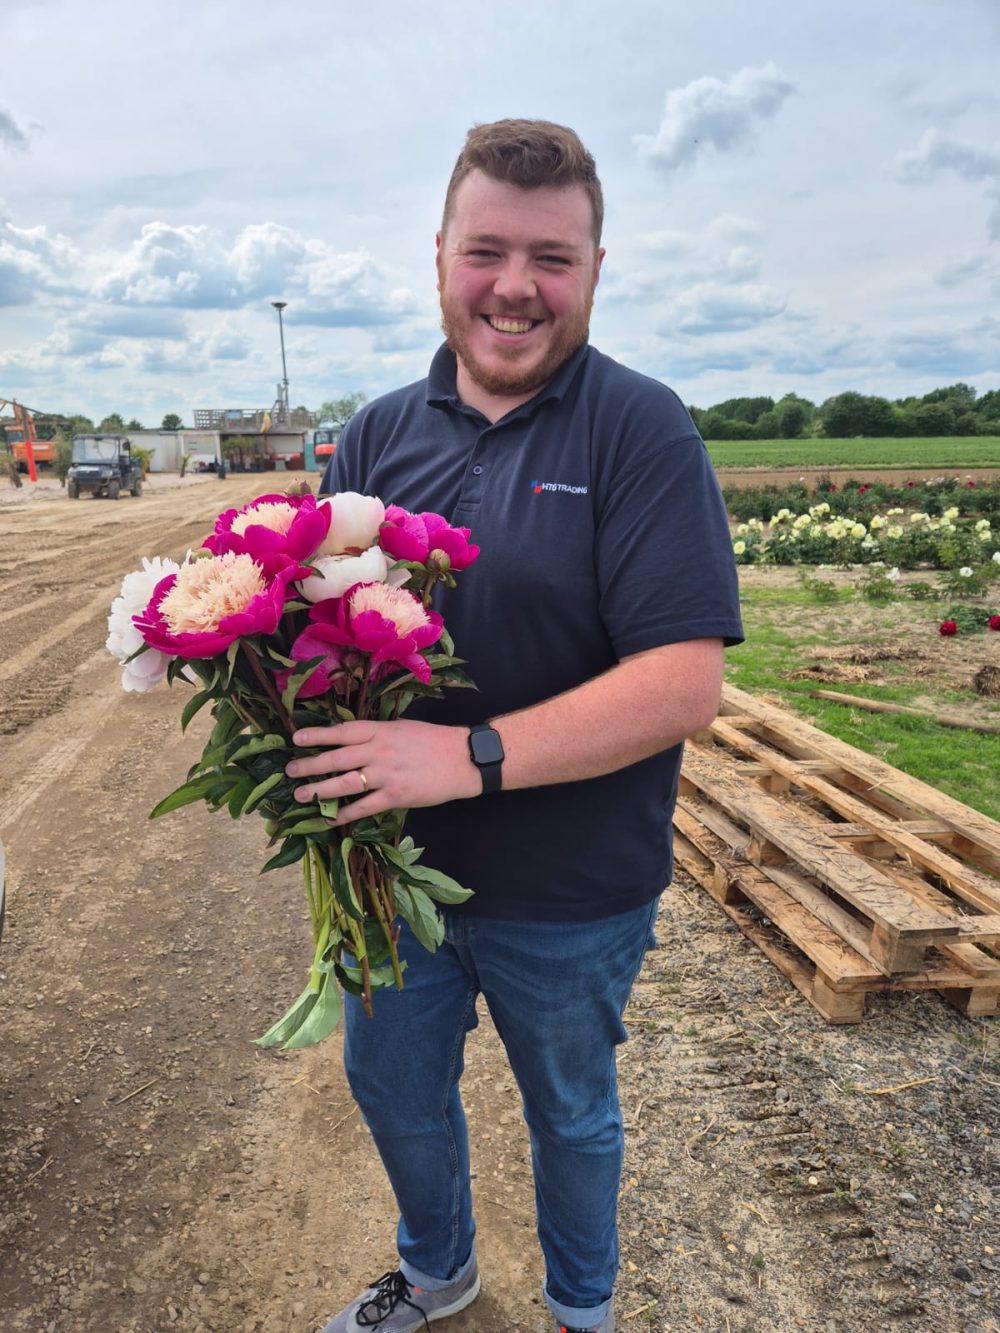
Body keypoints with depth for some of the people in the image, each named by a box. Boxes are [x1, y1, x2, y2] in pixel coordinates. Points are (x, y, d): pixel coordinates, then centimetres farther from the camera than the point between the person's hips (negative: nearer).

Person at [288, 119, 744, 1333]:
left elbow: (683, 683, -22)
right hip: (393, 866, 5)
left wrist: (468, 756, -31)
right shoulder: (378, 433, 0)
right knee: (393, 1090, 25)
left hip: (568, 900, -4)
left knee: (570, 1116, 22)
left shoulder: (640, 432, -14)